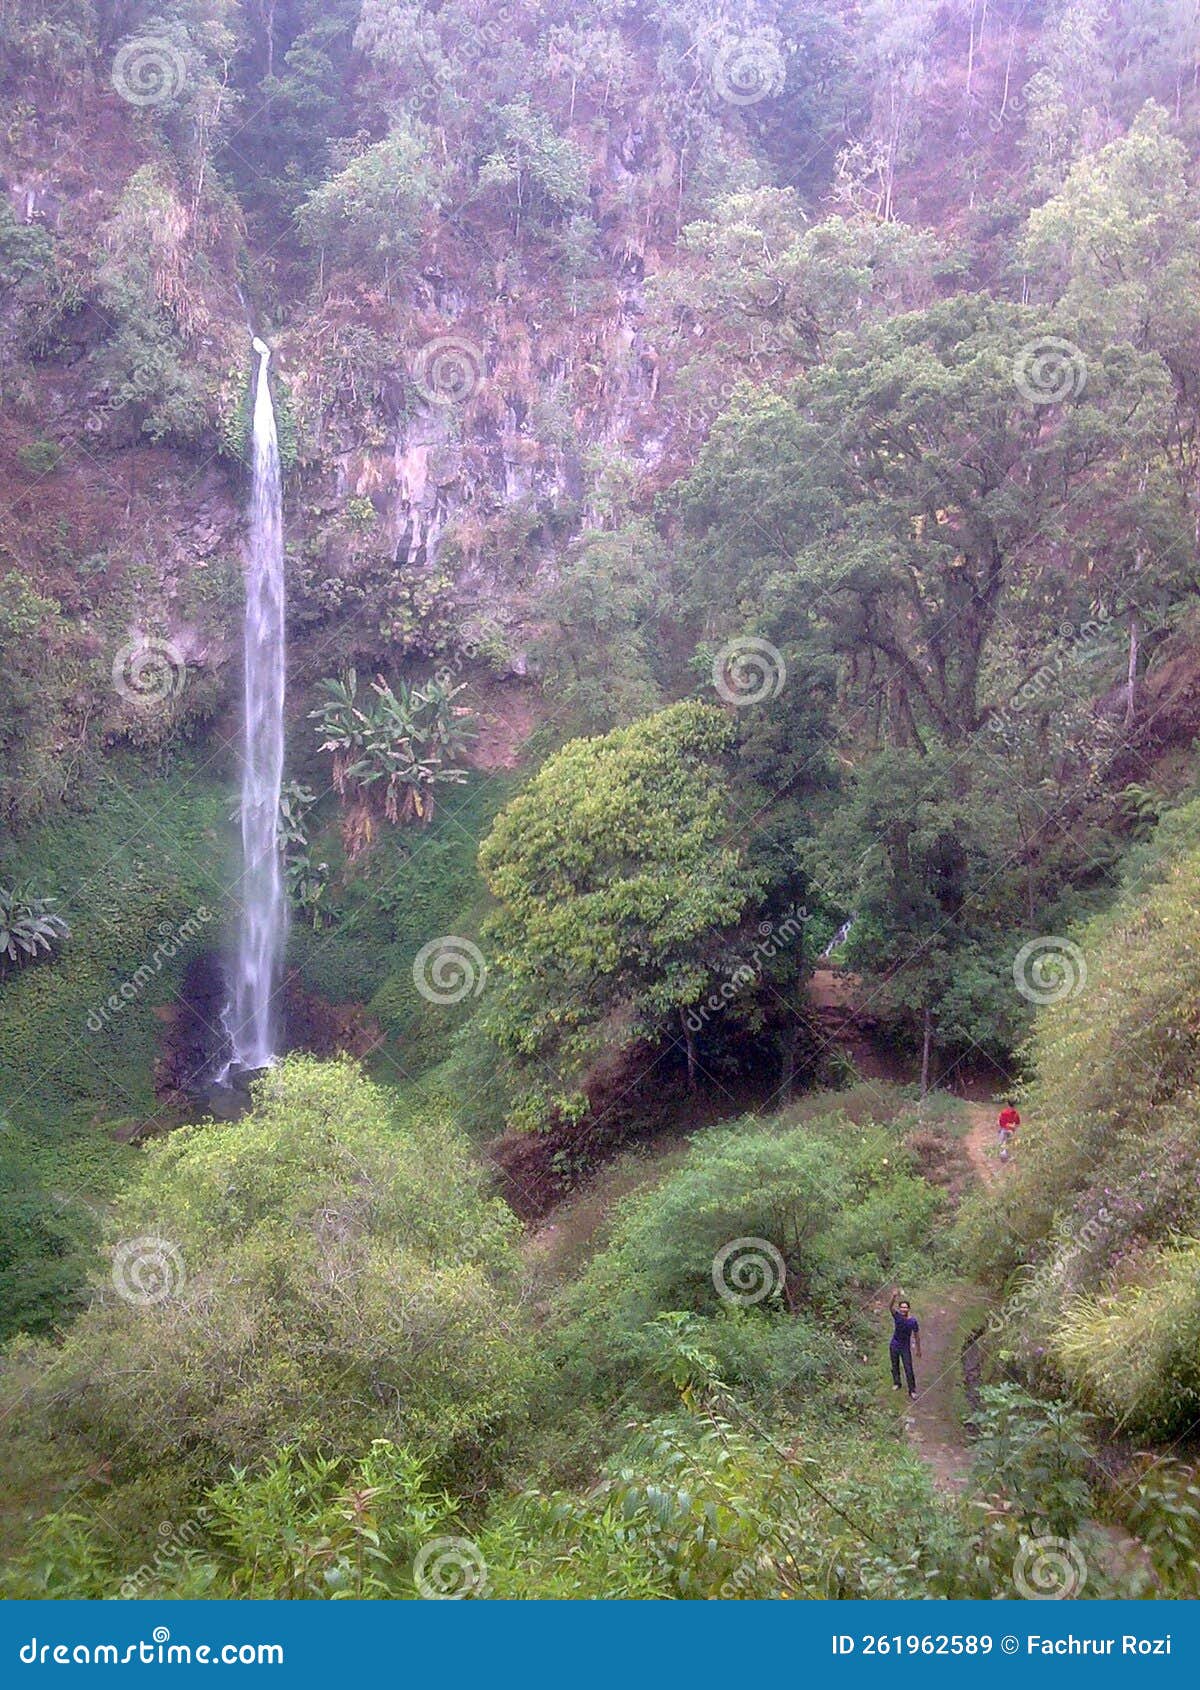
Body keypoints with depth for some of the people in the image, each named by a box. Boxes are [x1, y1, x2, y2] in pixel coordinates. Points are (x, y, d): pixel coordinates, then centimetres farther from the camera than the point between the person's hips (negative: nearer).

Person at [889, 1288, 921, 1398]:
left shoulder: (913, 1321, -18)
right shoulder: (897, 1316, -17)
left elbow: (917, 1336, -4)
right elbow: (890, 1306, -38)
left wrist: (918, 1350, 4)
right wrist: (894, 1297, -58)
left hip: (905, 1347, -2)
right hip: (894, 1346, 2)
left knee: (909, 1369, 0)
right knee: (895, 1366, 19)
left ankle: (912, 1390, 16)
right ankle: (896, 1383, 43)